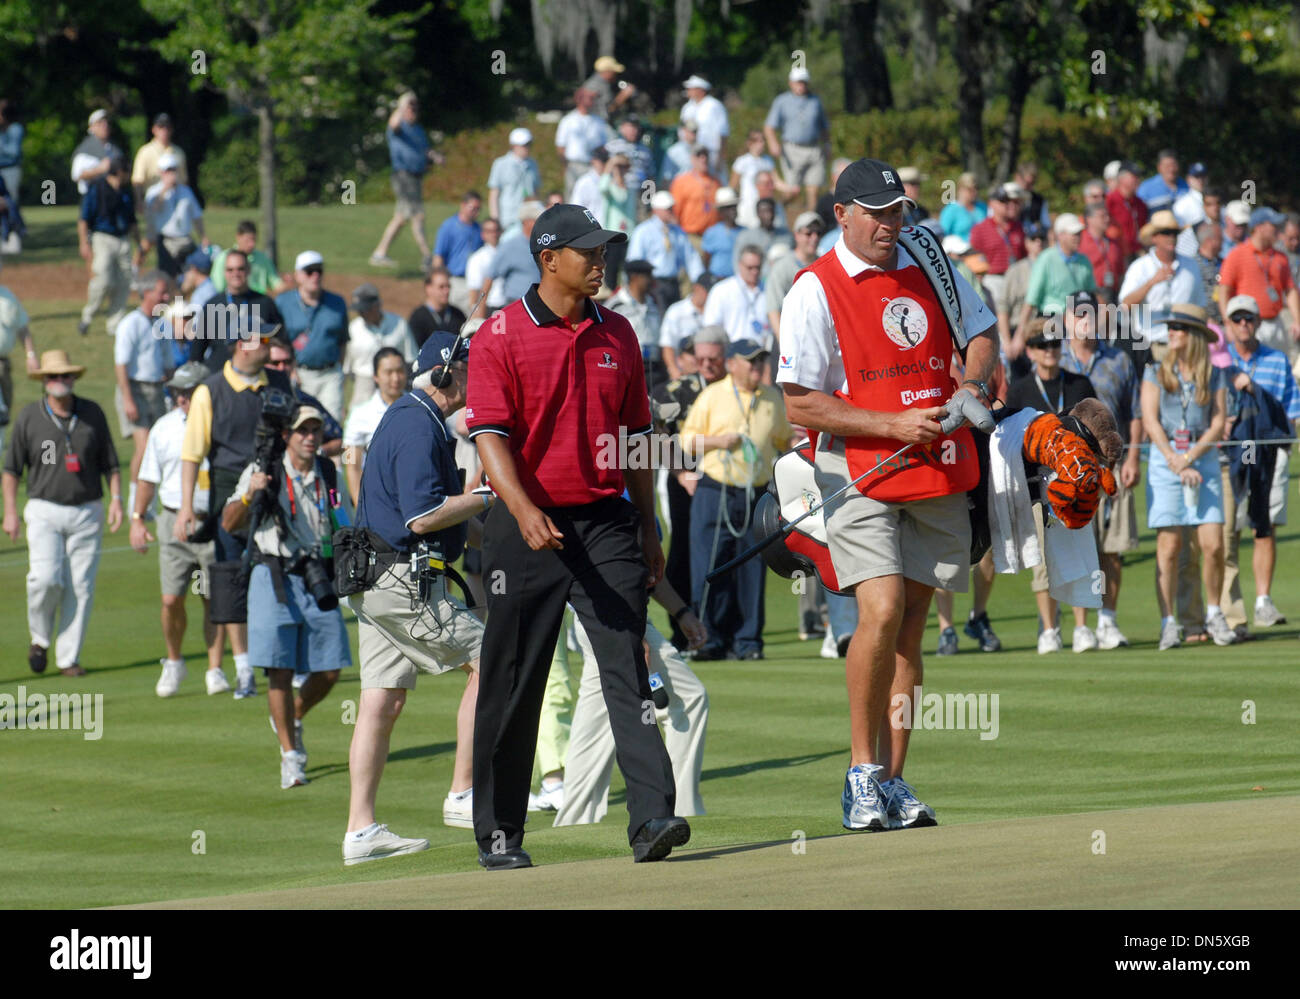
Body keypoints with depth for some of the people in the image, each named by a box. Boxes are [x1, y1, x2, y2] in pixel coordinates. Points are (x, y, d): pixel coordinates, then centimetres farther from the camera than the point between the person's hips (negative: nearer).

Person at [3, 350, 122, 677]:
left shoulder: (92, 414, 5)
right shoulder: (30, 417, 0)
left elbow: (110, 462, 11)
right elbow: (12, 468, 6)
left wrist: (116, 498, -2)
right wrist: (10, 511, 0)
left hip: (87, 512, 2)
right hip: (45, 511, -2)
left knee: (81, 587, -3)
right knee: (46, 579, -18)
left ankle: (69, 658, 6)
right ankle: (40, 638, 8)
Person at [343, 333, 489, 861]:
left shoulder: (408, 418, 19)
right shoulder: (419, 427, -15)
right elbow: (422, 517, -24)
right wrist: (488, 496, -14)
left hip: (379, 578, 10)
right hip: (404, 580, -10)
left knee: (383, 700, 8)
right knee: (487, 659, -5)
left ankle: (360, 831, 6)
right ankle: (463, 796, -4)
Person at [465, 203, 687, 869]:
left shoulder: (616, 334, 12)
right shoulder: (500, 338, -3)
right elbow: (490, 435, -12)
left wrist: (648, 531, 15)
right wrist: (524, 510, -27)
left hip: (606, 521, 3)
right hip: (529, 526, -3)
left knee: (628, 668, -9)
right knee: (512, 684, 3)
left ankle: (651, 818, -18)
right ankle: (498, 832, 14)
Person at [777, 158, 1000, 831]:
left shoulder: (928, 269, 9)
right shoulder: (814, 291, -7)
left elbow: (980, 328, 25)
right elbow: (800, 404, -10)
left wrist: (973, 386, 4)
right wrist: (892, 426, -17)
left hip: (937, 476, 5)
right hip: (859, 476, -5)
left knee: (910, 629, 5)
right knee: (882, 612, -19)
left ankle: (892, 783, 10)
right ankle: (862, 772, -7)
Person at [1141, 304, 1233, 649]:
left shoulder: (1214, 375, 8)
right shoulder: (1156, 372, 6)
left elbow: (1219, 423, 1)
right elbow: (1150, 420, -1)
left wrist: (1190, 457, -10)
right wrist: (1175, 463, -10)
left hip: (1203, 458, 1)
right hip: (1164, 458, -1)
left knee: (1213, 543, -5)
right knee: (1169, 545, -6)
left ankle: (1214, 614, 13)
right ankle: (1168, 623, -2)